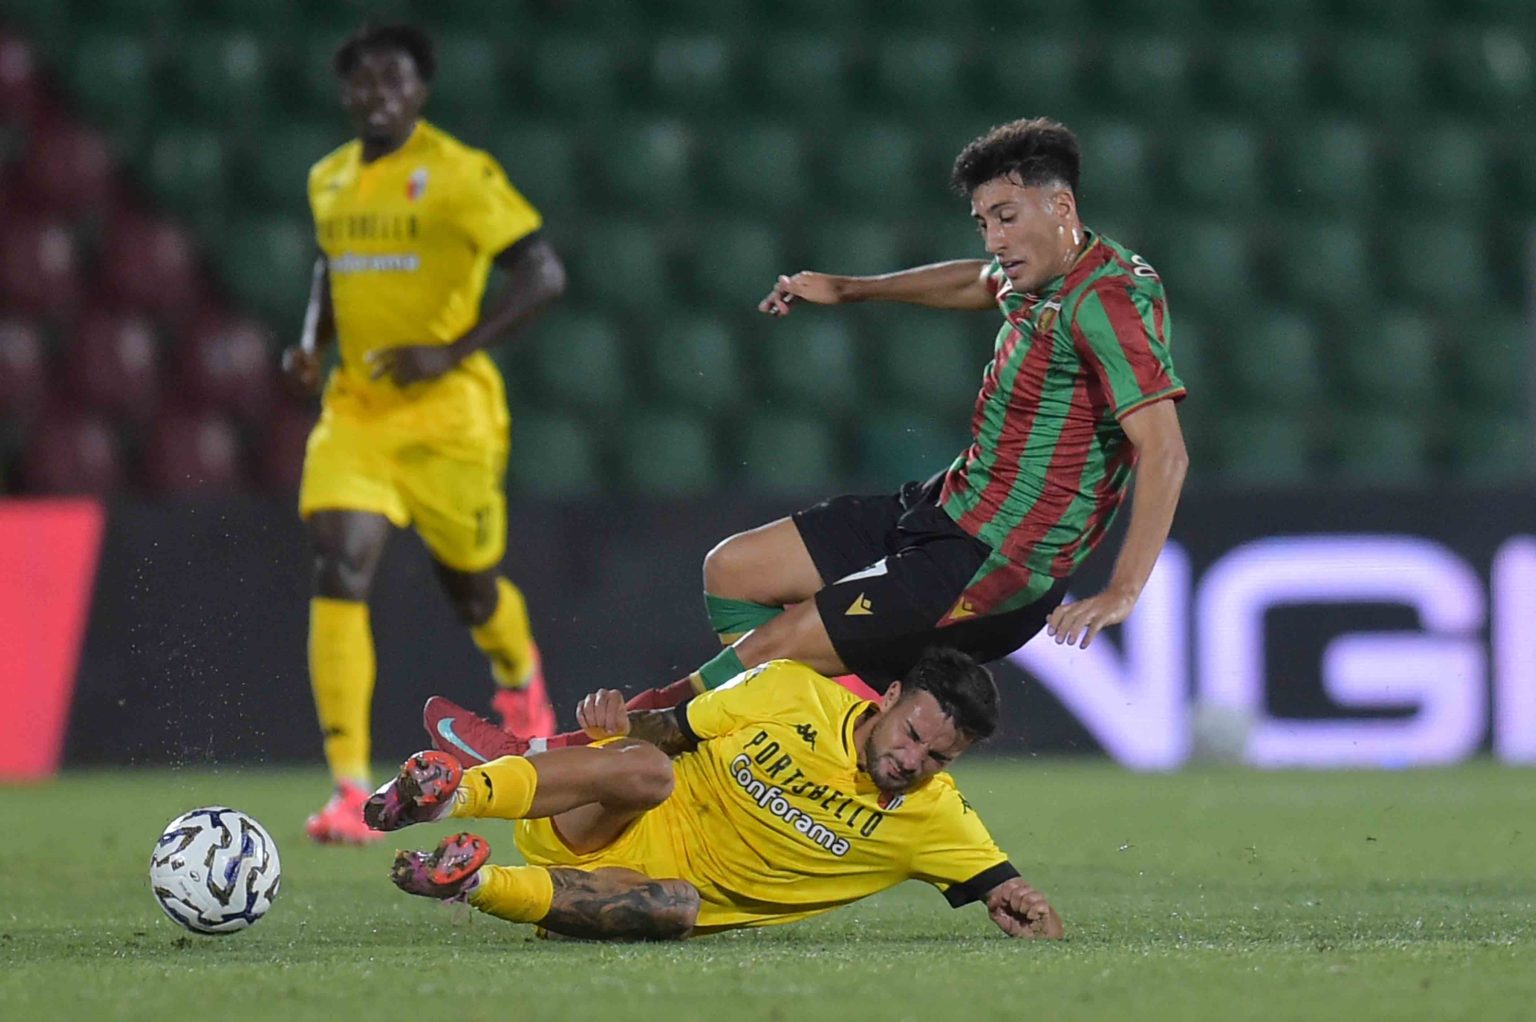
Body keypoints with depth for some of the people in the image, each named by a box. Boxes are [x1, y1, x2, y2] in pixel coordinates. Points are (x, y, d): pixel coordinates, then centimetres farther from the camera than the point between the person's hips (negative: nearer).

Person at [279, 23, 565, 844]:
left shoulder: (458, 175, -11)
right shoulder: (329, 180, 9)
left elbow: (543, 275, -14)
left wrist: (451, 352, -22)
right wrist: (312, 340, 9)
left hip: (447, 409, -4)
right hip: (356, 408, 4)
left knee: (469, 585, 10)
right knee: (339, 569, -16)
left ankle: (521, 680, 50)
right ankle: (350, 790, -19)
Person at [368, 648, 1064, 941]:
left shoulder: (934, 817, -2)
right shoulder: (794, 694, -6)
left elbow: (1009, 894, -2)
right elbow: (673, 731, 3)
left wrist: (1020, 909, -26)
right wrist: (624, 729, -18)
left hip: (674, 891, 1)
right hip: (599, 826, -1)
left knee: (676, 907, -38)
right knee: (646, 768, -37)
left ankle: (479, 884, -44)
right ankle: (457, 790, -42)